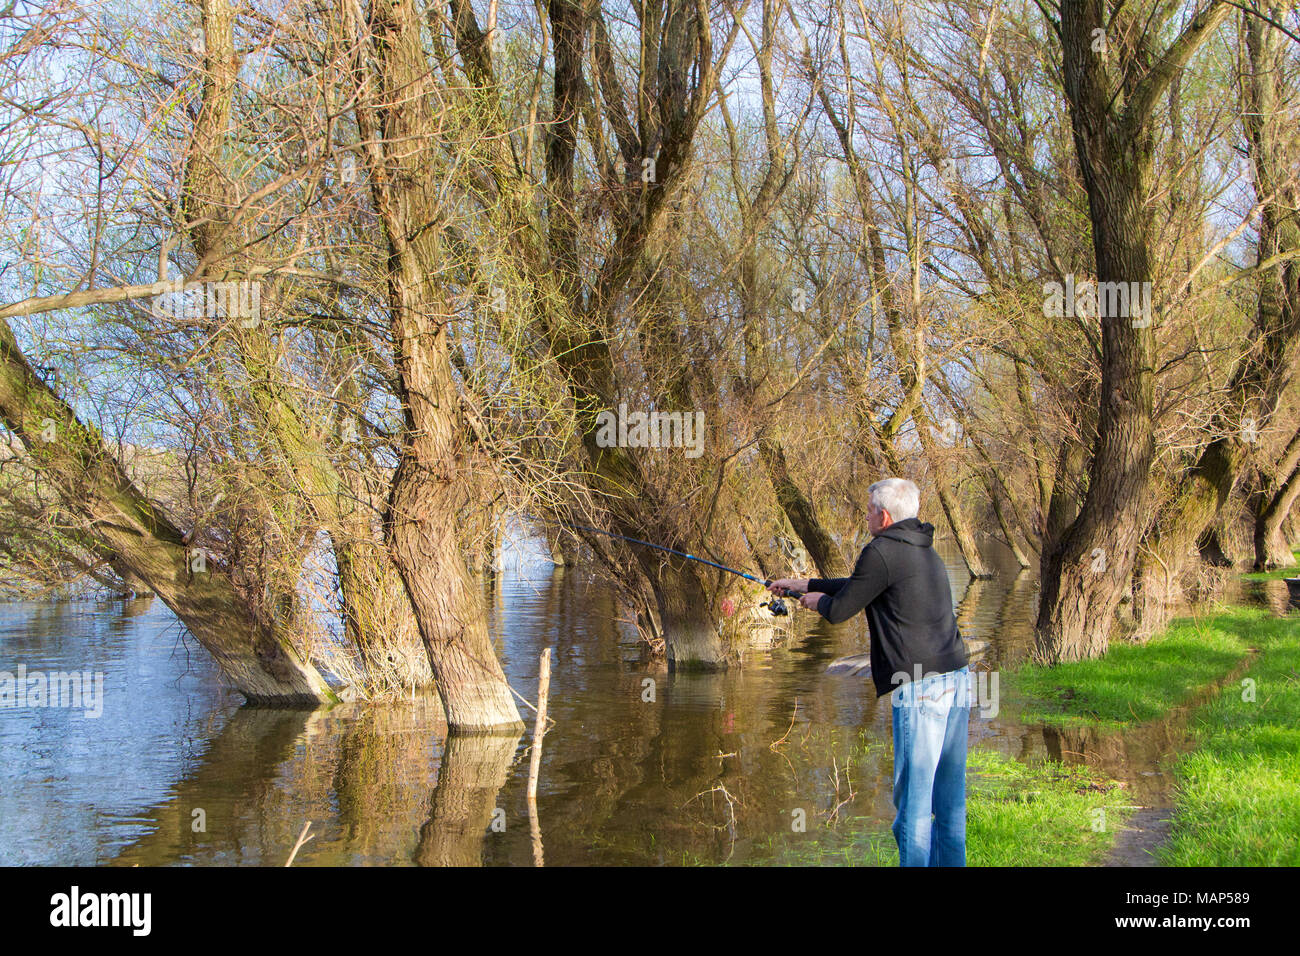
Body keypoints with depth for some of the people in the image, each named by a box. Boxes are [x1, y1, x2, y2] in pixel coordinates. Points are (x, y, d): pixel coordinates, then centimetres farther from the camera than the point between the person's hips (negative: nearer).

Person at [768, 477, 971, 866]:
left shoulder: (881, 552, -8)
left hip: (921, 685, -9)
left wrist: (817, 599, 19)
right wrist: (801, 583, 34)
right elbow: (859, 585, 30)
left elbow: (838, 611, -3)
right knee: (950, 800, 13)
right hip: (957, 677, 9)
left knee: (913, 799, -4)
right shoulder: (925, 550, 19)